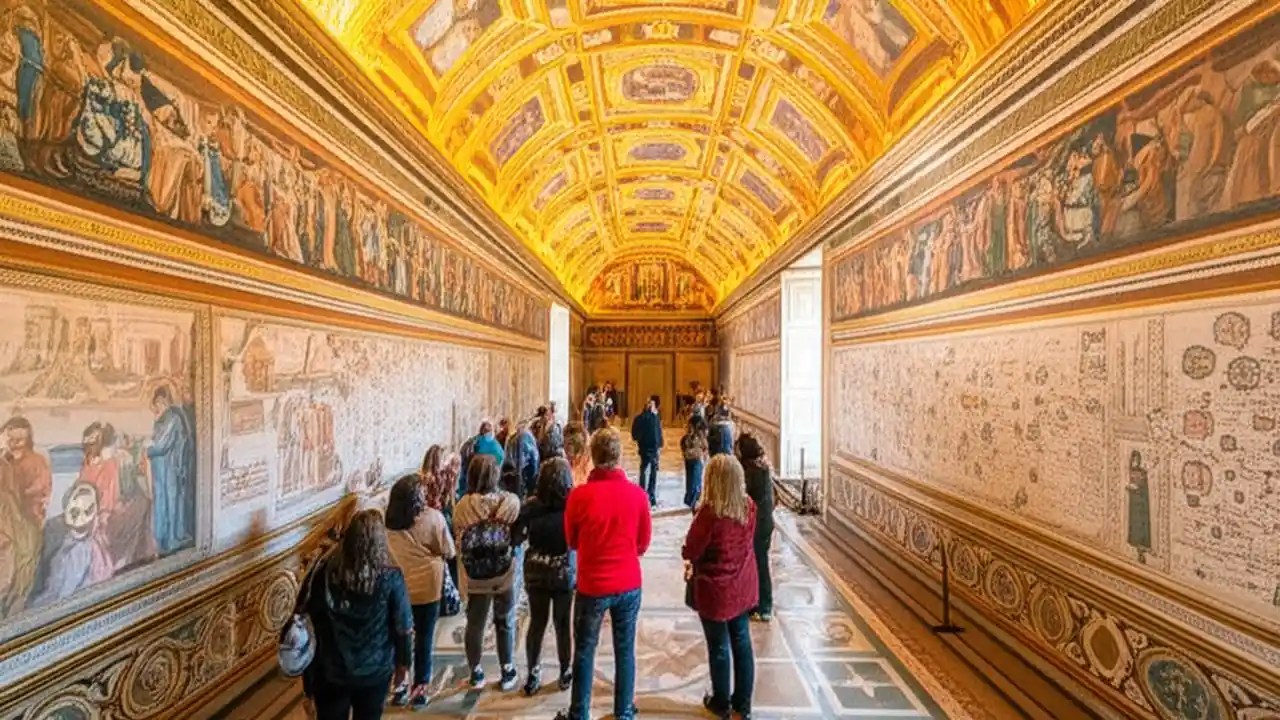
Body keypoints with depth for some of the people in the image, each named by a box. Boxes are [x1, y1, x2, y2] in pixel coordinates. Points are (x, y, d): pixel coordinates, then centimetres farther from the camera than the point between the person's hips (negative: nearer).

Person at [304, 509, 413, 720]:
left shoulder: (325, 573, -15)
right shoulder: (390, 578, -21)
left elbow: (311, 618, -1)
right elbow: (403, 628, -12)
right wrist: (403, 663, 4)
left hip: (331, 670, 2)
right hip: (375, 671, -1)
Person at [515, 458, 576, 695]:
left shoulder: (531, 506, -15)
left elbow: (518, 535, -6)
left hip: (536, 573, 2)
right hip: (565, 573, -1)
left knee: (536, 623, 18)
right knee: (563, 624, 16)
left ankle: (533, 675, 30)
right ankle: (565, 673, 32)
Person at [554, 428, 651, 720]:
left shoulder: (579, 495, -18)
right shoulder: (637, 493, -13)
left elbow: (572, 542, 0)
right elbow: (643, 543, 1)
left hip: (592, 585, -2)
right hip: (629, 584, 2)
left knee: (584, 652, 17)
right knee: (625, 650, 18)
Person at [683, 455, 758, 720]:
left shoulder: (710, 511, -28)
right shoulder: (749, 506, -9)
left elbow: (690, 552, -19)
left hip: (715, 590, -5)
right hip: (742, 586, 6)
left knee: (719, 648, 14)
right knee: (742, 642, 20)